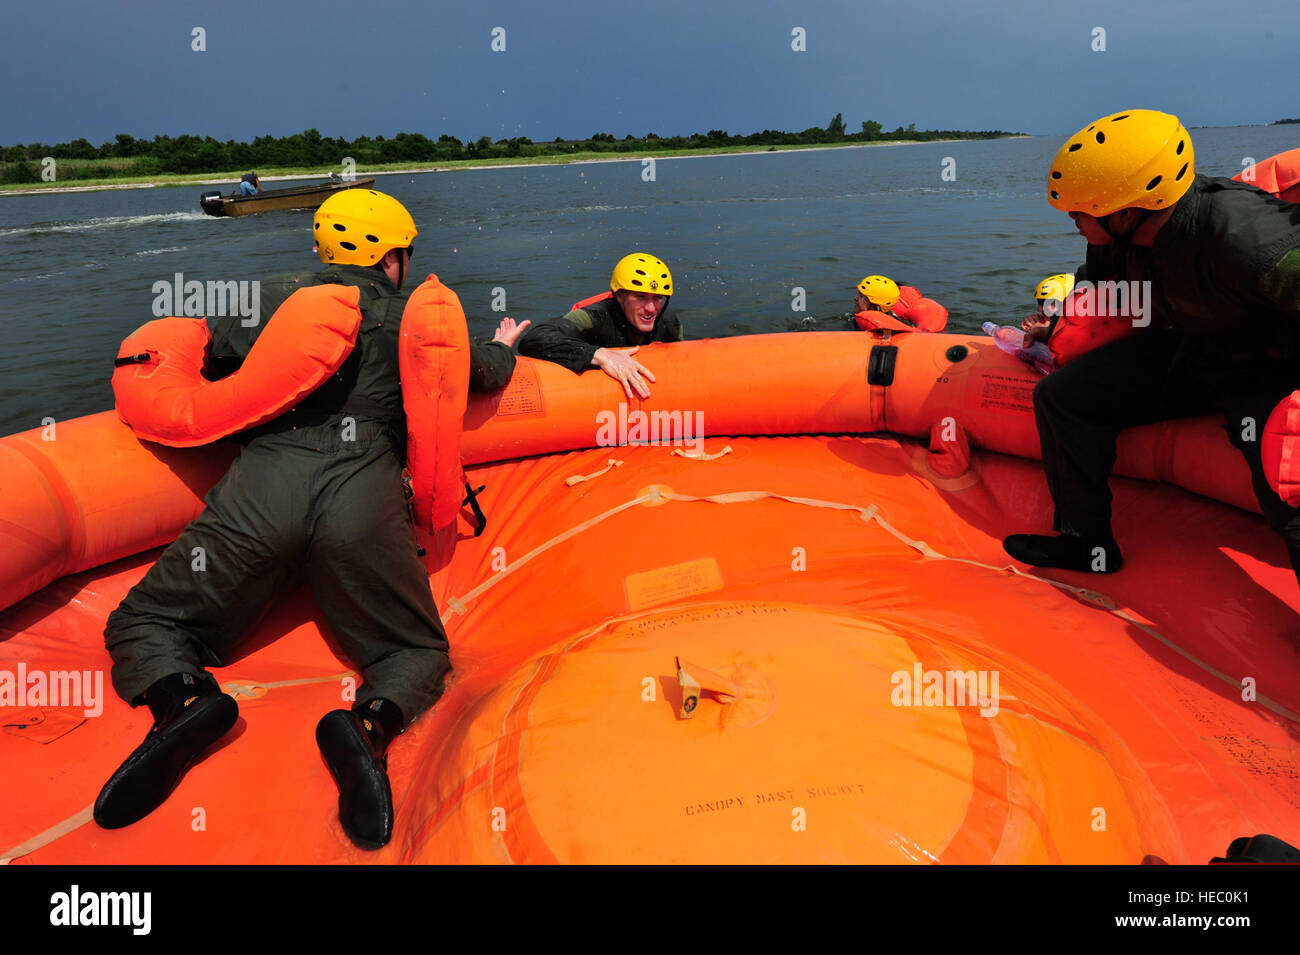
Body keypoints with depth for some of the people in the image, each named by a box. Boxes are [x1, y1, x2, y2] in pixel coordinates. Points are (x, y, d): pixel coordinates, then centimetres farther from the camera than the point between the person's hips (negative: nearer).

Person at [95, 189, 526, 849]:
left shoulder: (271, 297, 19)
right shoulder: (411, 319, 18)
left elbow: (207, 368, 30)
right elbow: (487, 373, 32)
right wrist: (504, 347, 55)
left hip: (259, 492, 1)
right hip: (363, 503, 0)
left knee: (142, 624, 19)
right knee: (419, 654, 17)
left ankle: (183, 702, -15)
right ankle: (370, 722, -18)